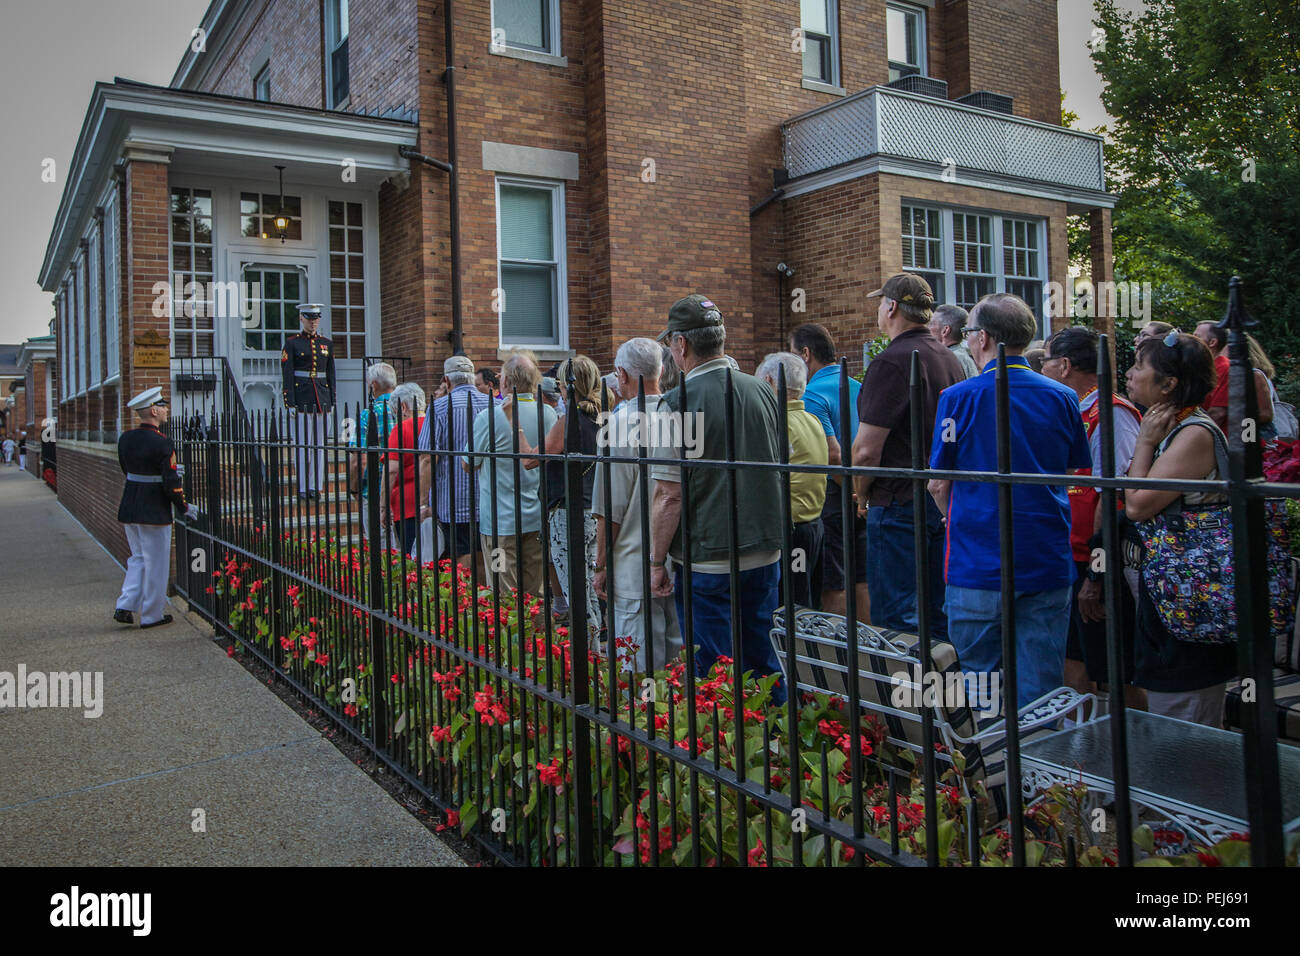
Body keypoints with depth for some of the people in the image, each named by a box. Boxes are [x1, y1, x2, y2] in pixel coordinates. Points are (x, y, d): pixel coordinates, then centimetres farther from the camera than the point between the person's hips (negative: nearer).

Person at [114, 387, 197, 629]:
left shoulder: (126, 438, 4)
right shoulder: (162, 443, -17)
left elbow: (126, 470, 14)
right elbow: (171, 483, -17)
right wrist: (184, 507, -4)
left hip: (129, 509, 7)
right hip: (154, 513, -7)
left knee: (138, 558, 21)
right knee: (156, 564, 5)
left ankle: (125, 607, 14)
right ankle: (152, 615, 13)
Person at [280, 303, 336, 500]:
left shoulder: (327, 344, 12)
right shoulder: (291, 344, 0)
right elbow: (287, 375, -4)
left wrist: (331, 402, 9)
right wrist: (290, 403, -11)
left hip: (321, 397, 4)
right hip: (300, 398, -4)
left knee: (319, 443, 5)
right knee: (302, 443, -3)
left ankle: (316, 486, 11)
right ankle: (302, 488, 2)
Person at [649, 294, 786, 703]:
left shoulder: (680, 402, -15)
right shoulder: (762, 391, 3)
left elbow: (670, 496, -16)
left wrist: (657, 562, -5)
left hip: (707, 561, -6)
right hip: (765, 554, 6)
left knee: (714, 675, 6)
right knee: (762, 661, 18)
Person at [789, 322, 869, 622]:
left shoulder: (813, 395, -14)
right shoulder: (858, 387, 10)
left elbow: (833, 455, -23)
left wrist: (851, 493, -10)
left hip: (833, 497, -8)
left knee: (833, 586, 0)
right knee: (860, 582, 14)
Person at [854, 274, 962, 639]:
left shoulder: (891, 362, -16)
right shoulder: (950, 358, 10)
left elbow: (866, 450, -19)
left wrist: (861, 495, -3)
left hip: (901, 503, -8)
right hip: (944, 501, 8)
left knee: (894, 616, 0)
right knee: (940, 614, 16)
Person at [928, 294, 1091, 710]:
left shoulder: (958, 398, -8)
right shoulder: (1062, 398, 3)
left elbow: (938, 484, -4)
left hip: (979, 564, -3)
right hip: (1048, 564, 3)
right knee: (1040, 689, 10)